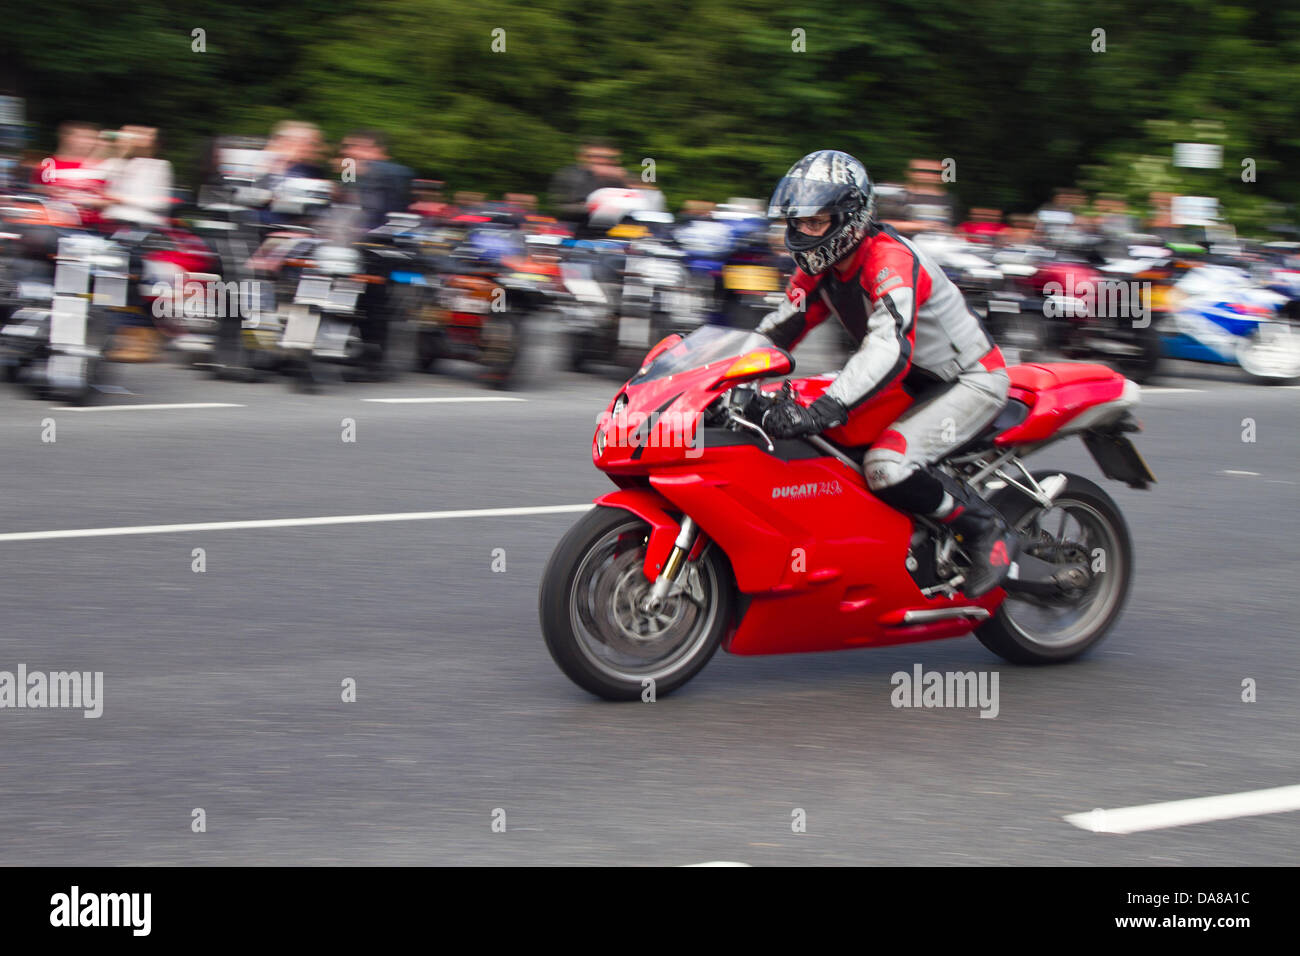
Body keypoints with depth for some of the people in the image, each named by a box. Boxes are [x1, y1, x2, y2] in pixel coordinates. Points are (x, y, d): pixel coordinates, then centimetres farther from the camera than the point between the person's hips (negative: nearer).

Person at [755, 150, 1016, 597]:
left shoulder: (891, 259, -28)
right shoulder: (822, 267, 1)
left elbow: (889, 347, -43)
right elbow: (779, 329, 9)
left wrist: (822, 409, -54)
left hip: (972, 381, -10)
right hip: (920, 382, 10)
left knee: (886, 466, -30)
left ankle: (987, 531, -12)